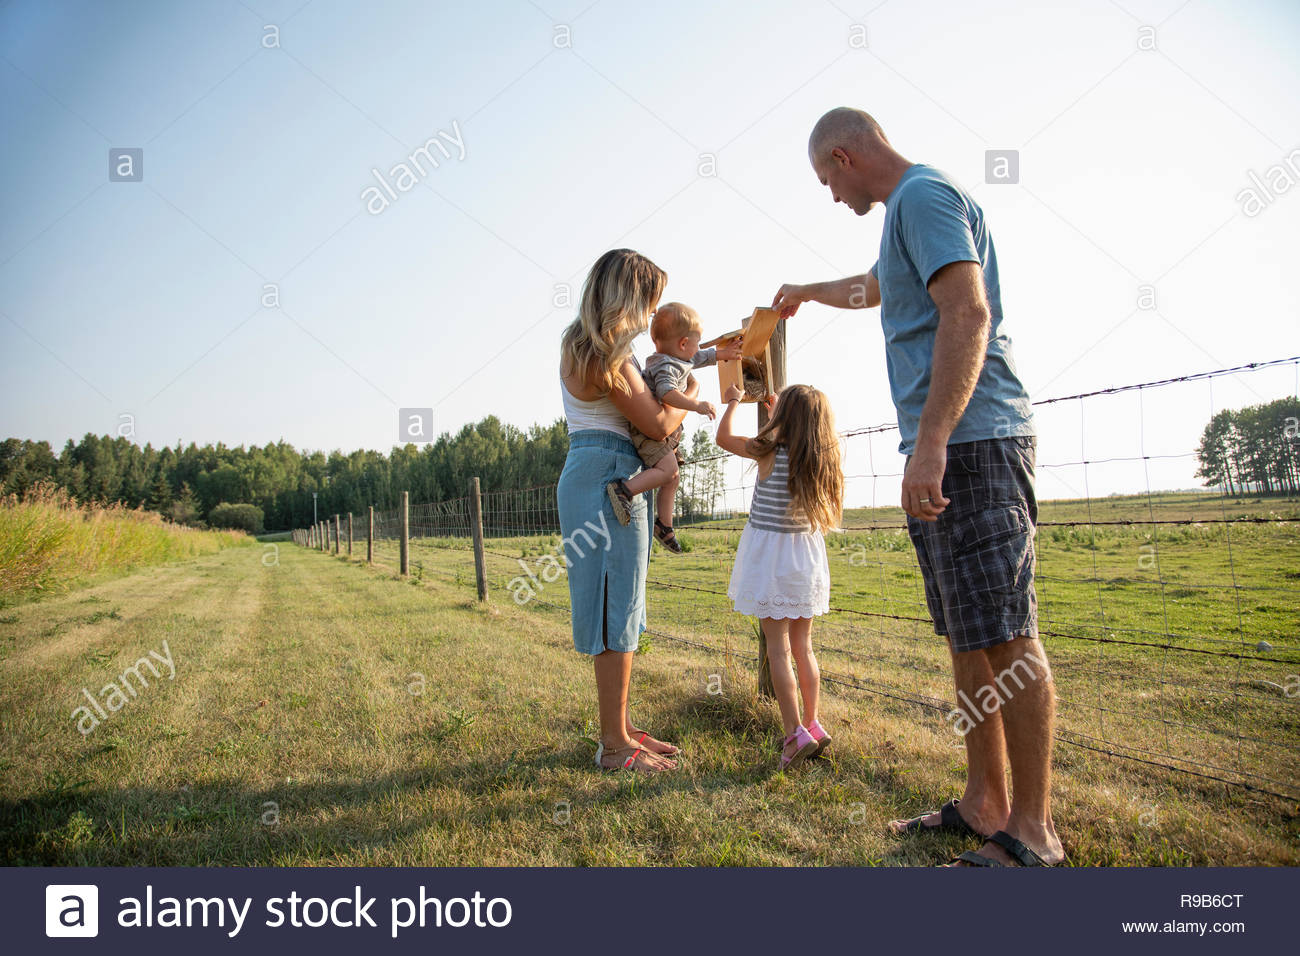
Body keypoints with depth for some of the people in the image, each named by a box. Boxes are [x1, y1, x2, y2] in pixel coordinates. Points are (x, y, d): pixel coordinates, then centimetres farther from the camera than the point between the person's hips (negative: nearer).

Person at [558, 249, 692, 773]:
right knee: (616, 609, -6)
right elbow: (658, 423, -13)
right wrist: (691, 394, 6)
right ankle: (616, 745, 3)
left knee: (619, 607, 14)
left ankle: (621, 727, 24)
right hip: (606, 480, -11)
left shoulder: (584, 347, 16)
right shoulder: (604, 356, -16)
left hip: (602, 481, 11)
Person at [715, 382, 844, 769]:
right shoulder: (824, 461, -1)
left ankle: (796, 733, -5)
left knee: (778, 650, -2)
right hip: (807, 555, 5)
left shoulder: (770, 453, -14)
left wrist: (732, 401, 16)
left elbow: (723, 437, 1)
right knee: (803, 646, 14)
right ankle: (813, 723, 18)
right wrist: (782, 408, 30)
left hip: (771, 555, -5)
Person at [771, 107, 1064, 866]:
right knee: (967, 633, 9)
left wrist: (931, 443, -26)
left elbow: (967, 313, -19)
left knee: (1005, 635, -7)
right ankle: (985, 804, 17)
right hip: (944, 446, 10)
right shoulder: (913, 208, 27)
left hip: (972, 439, -10)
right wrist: (807, 292, 64)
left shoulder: (924, 194, -4)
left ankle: (1033, 831, 1)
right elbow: (873, 288, 47)